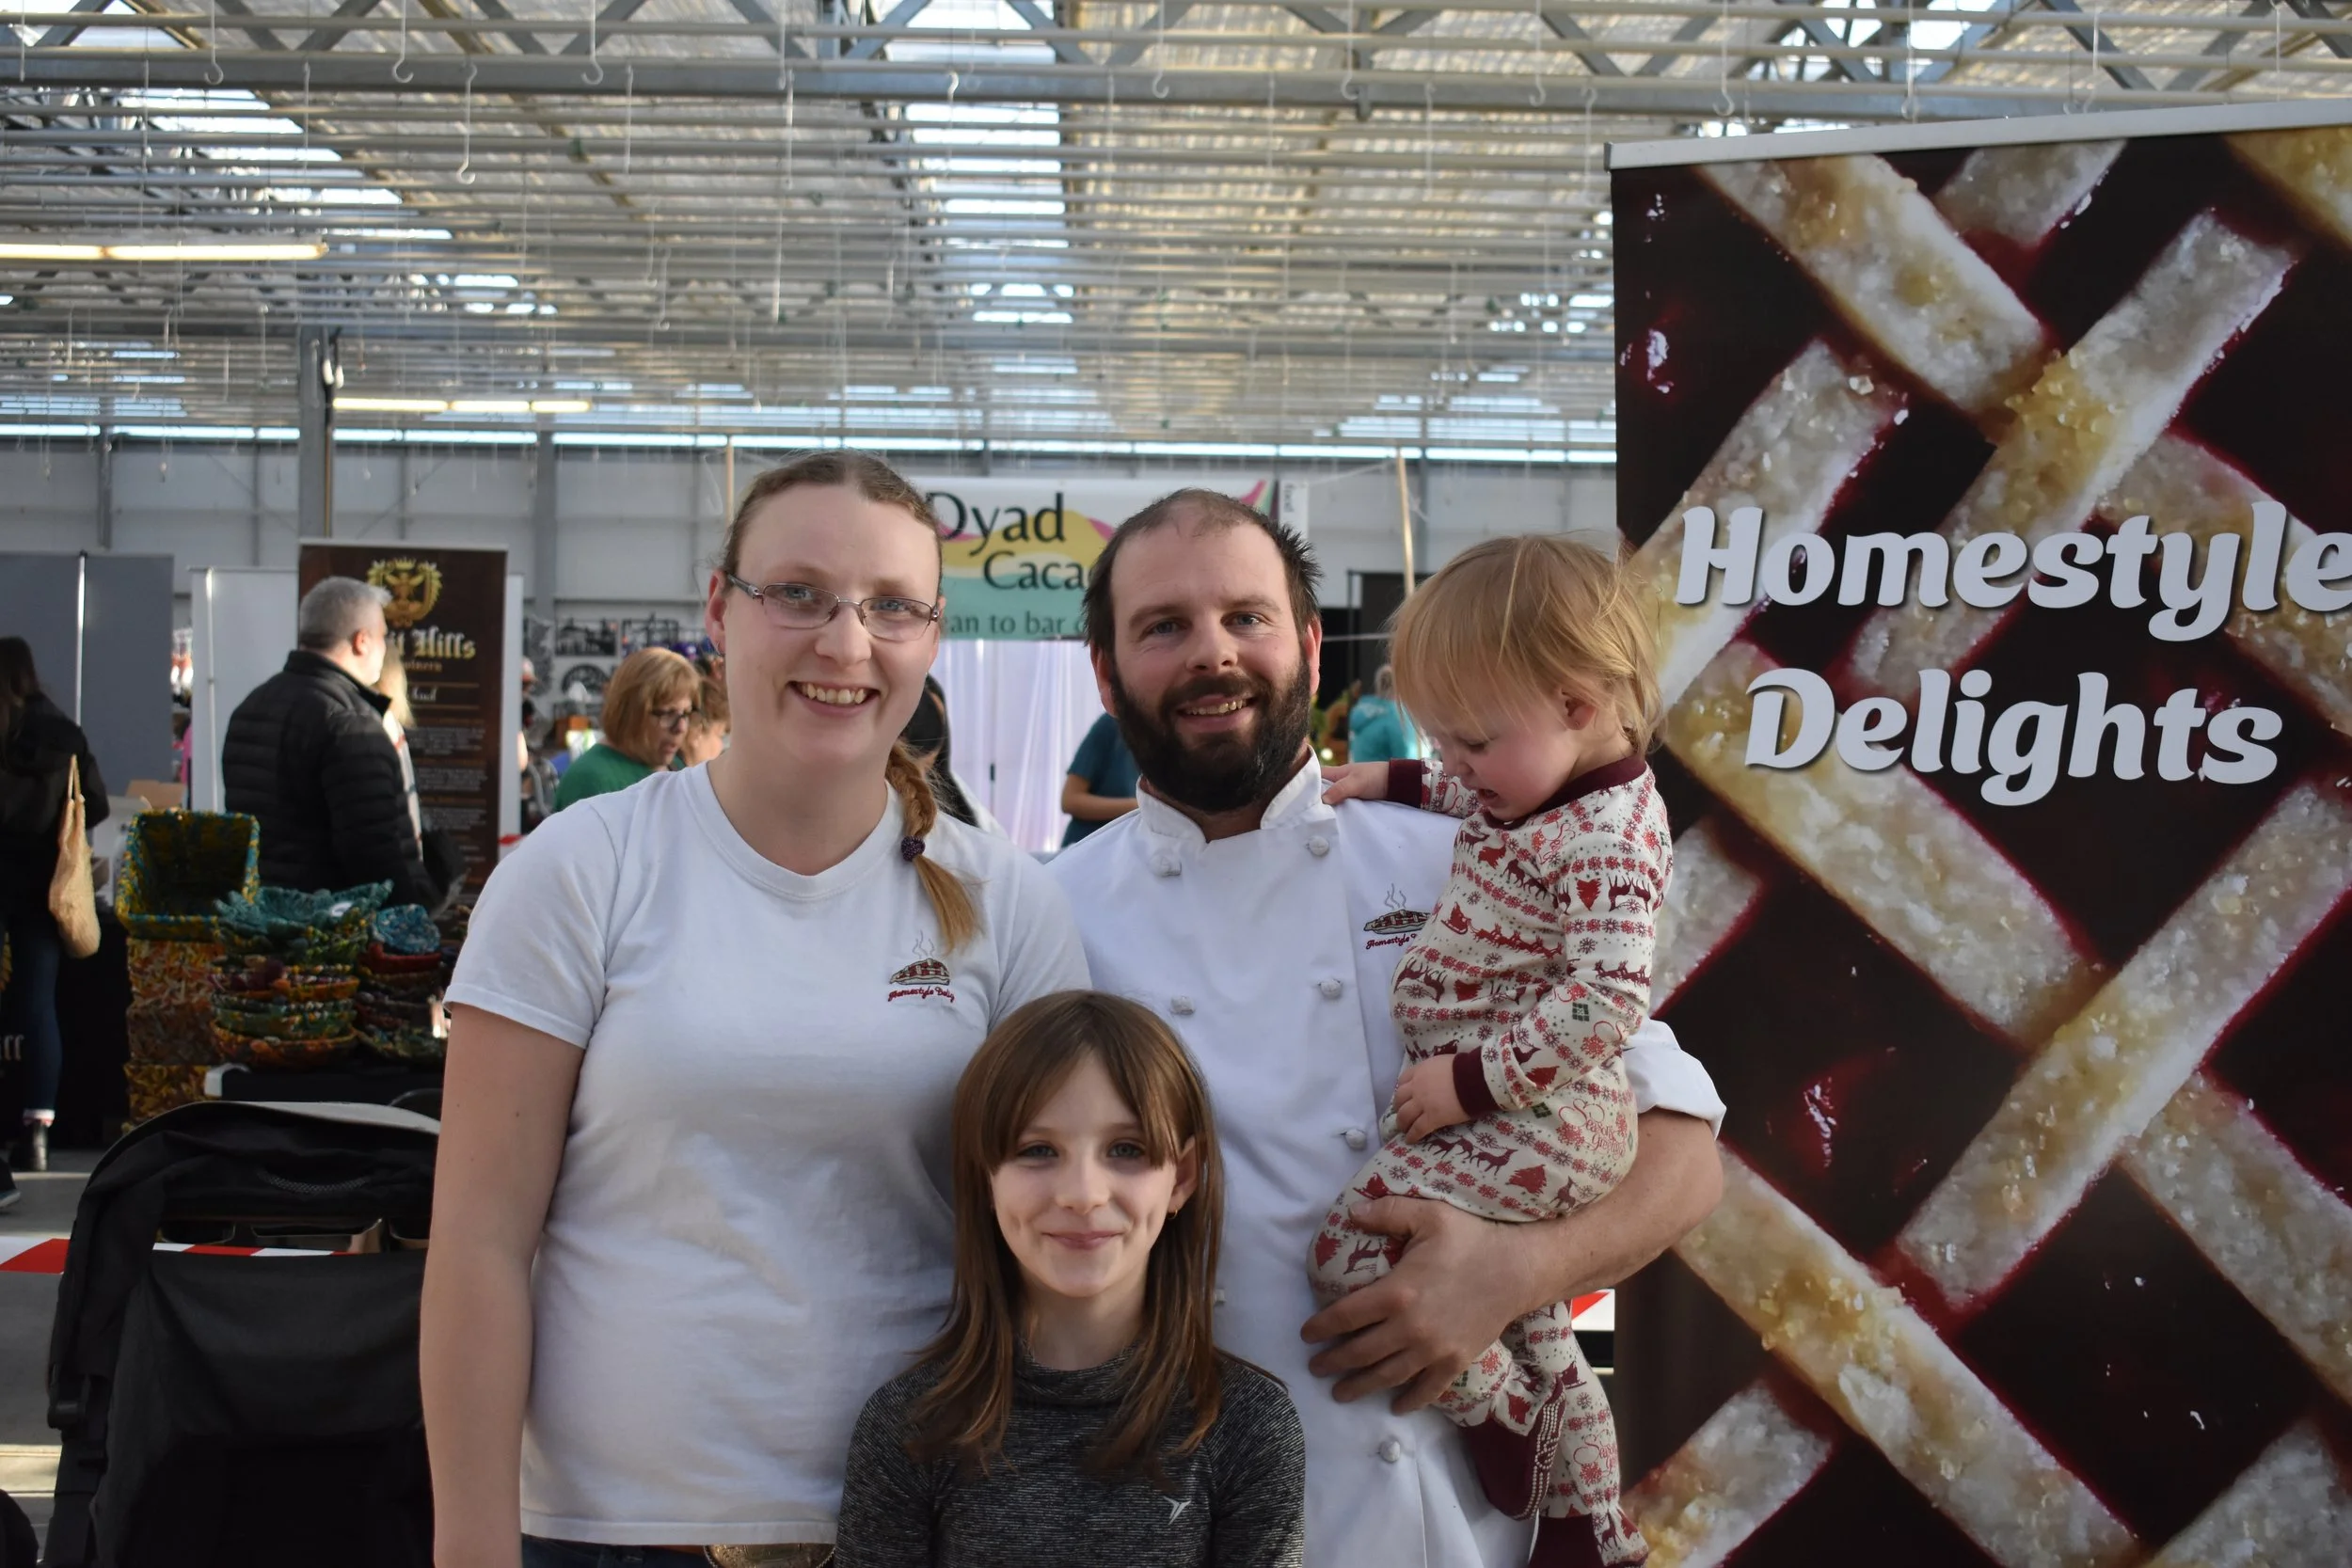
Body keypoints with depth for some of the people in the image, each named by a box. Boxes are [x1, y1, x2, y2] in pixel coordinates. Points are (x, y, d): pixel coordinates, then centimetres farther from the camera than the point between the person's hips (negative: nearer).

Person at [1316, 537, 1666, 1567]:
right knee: (1535, 1334, 20)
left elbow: (1606, 1002, -29)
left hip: (1532, 1123, -10)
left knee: (1357, 1244, -18)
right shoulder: (1534, 786, 7)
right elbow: (1470, 796, 31)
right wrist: (1395, 781, 19)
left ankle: (1503, 1419, 0)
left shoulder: (1605, 845, -21)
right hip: (1523, 1131, 10)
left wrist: (1472, 1079, -26)